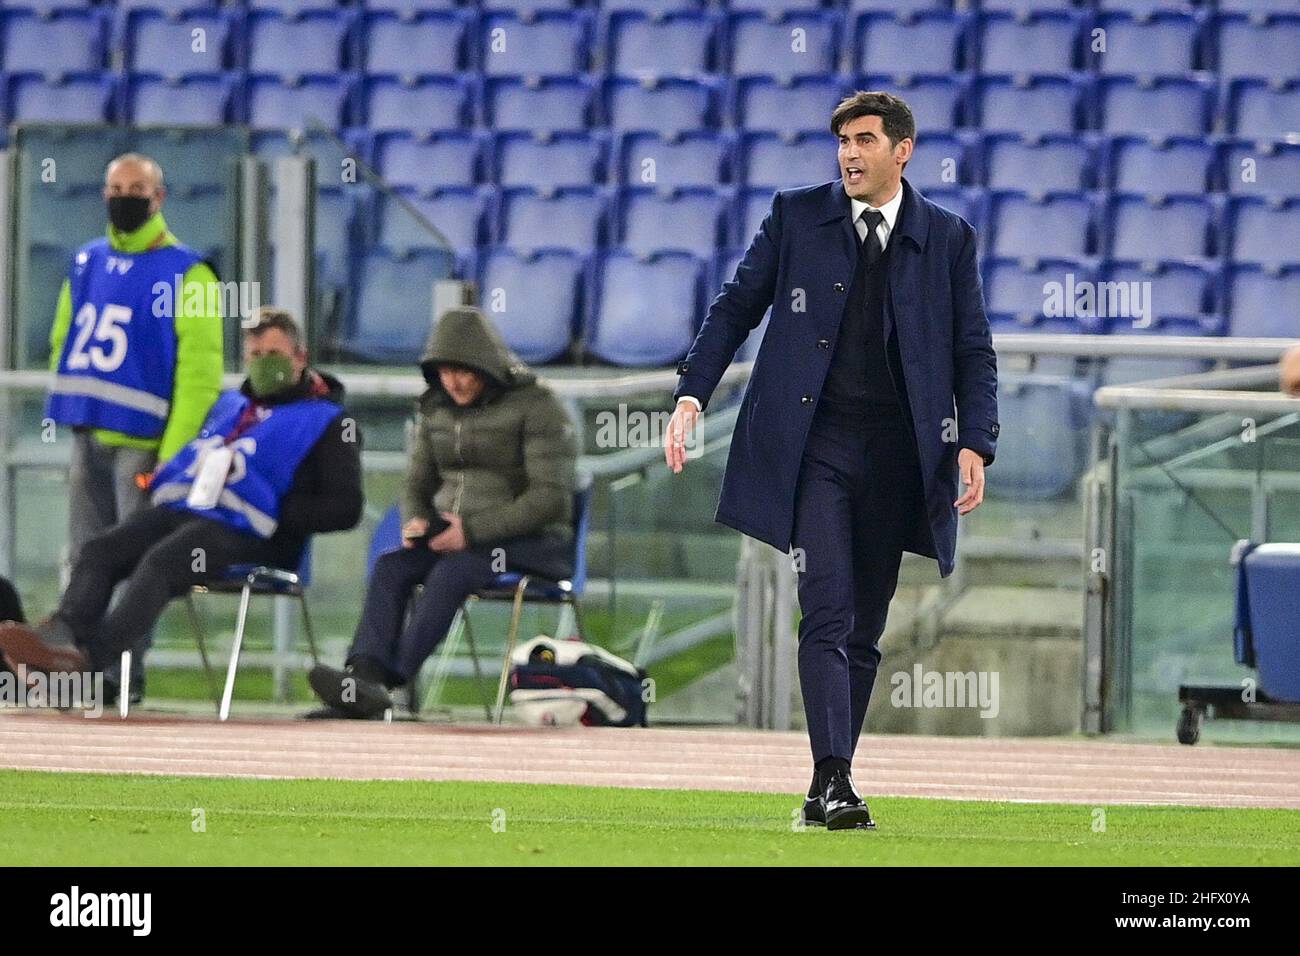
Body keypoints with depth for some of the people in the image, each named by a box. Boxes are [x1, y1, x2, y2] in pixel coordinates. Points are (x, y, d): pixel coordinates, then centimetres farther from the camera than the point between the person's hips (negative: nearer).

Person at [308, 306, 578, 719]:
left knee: (452, 572, -35)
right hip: (453, 539, 6)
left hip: (529, 542, -6)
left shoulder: (536, 406, -9)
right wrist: (415, 523, -7)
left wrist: (473, 530, -22)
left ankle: (385, 681, -44)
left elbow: (550, 498, -15)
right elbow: (418, 485, 18)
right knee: (390, 568, -23)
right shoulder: (437, 409, 12)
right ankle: (364, 673, -43)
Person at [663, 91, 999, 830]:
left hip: (897, 455, 2)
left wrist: (975, 443, -6)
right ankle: (835, 781, -21)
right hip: (815, 443, -2)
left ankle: (827, 790, 12)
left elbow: (974, 351, 7)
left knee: (864, 630, 6)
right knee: (828, 613, -14)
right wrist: (692, 395, -1)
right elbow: (737, 306, 9)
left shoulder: (948, 239, 7)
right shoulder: (798, 217, 6)